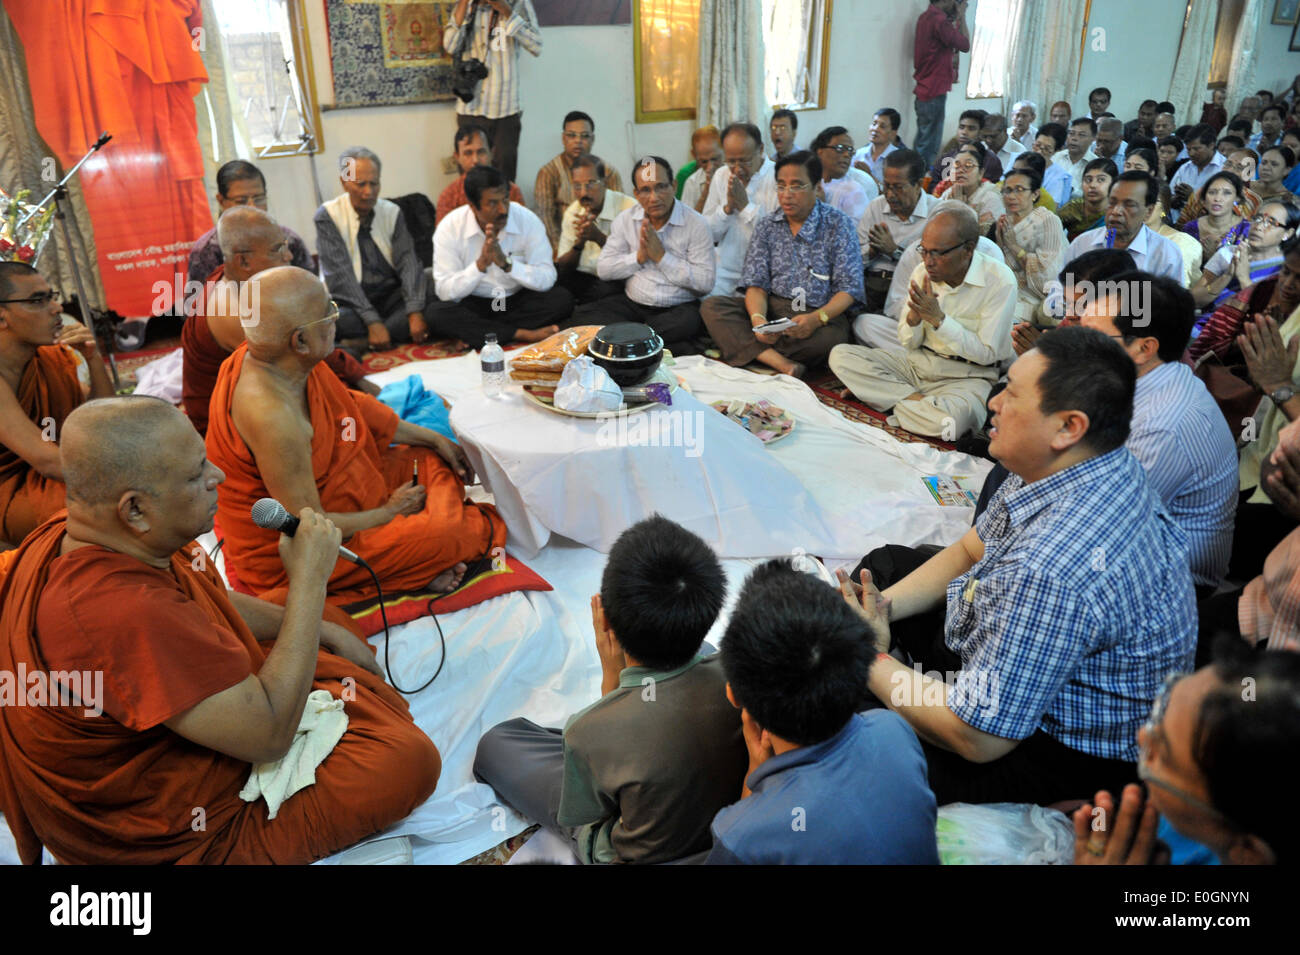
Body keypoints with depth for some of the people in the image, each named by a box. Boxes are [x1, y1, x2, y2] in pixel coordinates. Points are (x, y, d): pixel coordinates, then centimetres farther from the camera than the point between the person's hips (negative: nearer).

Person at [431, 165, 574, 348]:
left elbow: (547, 279, -17)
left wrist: (506, 263, -32)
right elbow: (445, 292, -17)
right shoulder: (449, 228, -14)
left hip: (519, 300, 2)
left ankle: (476, 335, -22)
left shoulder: (528, 220, -12)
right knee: (438, 316, -31)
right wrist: (481, 264, -32)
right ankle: (523, 334, -25)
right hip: (473, 304, -2)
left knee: (563, 298, -24)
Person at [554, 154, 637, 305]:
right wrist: (579, 242, -13)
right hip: (581, 278, 3)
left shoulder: (629, 208, -8)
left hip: (614, 281, -3)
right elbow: (563, 267, 7)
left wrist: (599, 237, -23)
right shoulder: (572, 211, 9)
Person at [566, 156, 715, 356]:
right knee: (582, 315, -20)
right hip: (632, 304, 4)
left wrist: (661, 256, -15)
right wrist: (639, 256, -10)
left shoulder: (696, 224, -5)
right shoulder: (625, 219, 6)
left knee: (689, 321, -38)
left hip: (678, 308, -3)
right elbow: (603, 269, 4)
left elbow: (706, 282, -14)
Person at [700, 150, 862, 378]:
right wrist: (758, 318, -21)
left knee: (830, 336, -39)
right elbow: (756, 283, 3)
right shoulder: (766, 226, 10)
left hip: (822, 313, -3)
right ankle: (784, 365, -36)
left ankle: (750, 351, -20)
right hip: (773, 309, 4)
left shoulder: (839, 225, 0)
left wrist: (817, 318, -27)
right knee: (711, 307, -20)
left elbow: (849, 289, -7)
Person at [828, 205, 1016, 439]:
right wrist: (914, 317, -20)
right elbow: (908, 344, 4)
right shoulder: (923, 271, 0)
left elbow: (987, 353, -15)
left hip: (967, 375, -5)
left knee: (949, 419, -40)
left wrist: (938, 319, -21)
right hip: (917, 362, 5)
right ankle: (920, 401, -16)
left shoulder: (1000, 281, -14)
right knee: (841, 355, -11)